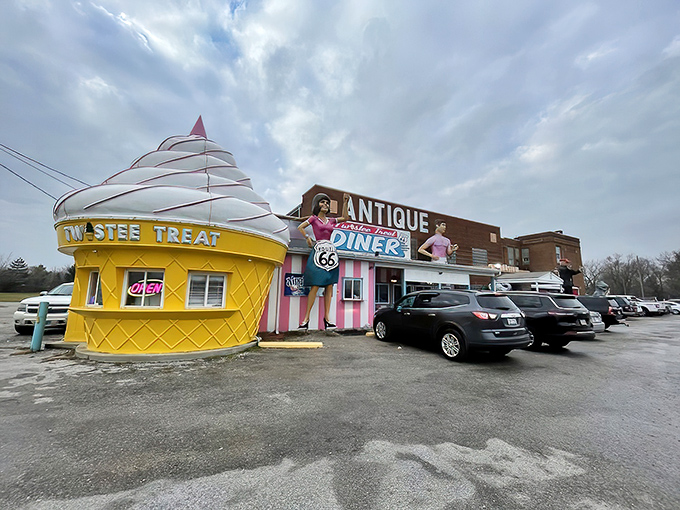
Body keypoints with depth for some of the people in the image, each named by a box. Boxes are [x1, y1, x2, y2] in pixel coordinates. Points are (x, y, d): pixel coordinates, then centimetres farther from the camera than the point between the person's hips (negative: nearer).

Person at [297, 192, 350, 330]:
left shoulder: (331, 220, 19)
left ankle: (327, 317, 5)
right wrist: (308, 238, 1)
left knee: (329, 285, 1)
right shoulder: (314, 218, 8)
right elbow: (300, 227, 9)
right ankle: (306, 317, -3)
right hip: (319, 250, -5)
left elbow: (344, 217, 28)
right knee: (315, 286, -10)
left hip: (330, 251, 5)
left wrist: (345, 202, 24)